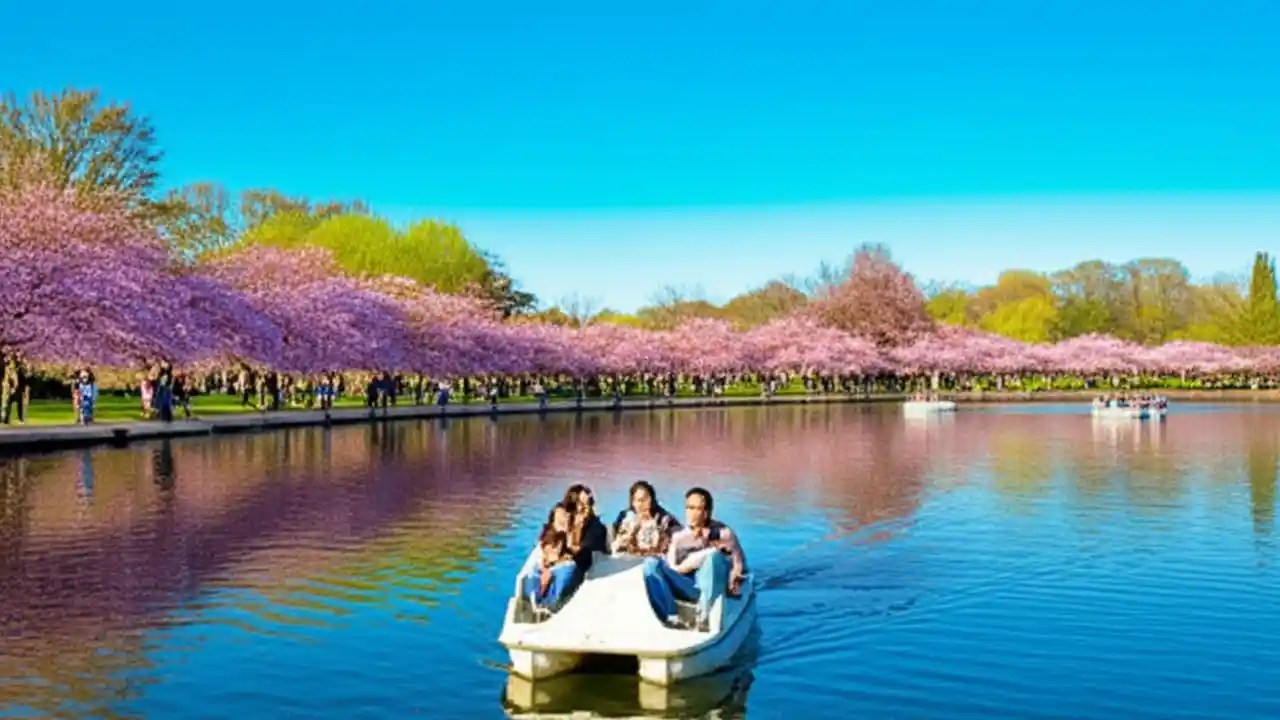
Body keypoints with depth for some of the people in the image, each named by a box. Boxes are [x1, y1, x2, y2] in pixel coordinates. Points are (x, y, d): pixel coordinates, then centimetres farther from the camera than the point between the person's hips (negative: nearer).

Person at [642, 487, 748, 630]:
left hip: (712, 587, -2)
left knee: (714, 555, -32)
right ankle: (672, 617, -33)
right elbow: (671, 569, 4)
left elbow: (740, 565, 4)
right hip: (688, 588, 2)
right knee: (651, 562, -19)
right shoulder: (679, 537, 13)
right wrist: (691, 563, -10)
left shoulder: (723, 533, 8)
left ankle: (704, 616, -36)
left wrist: (733, 579, -15)